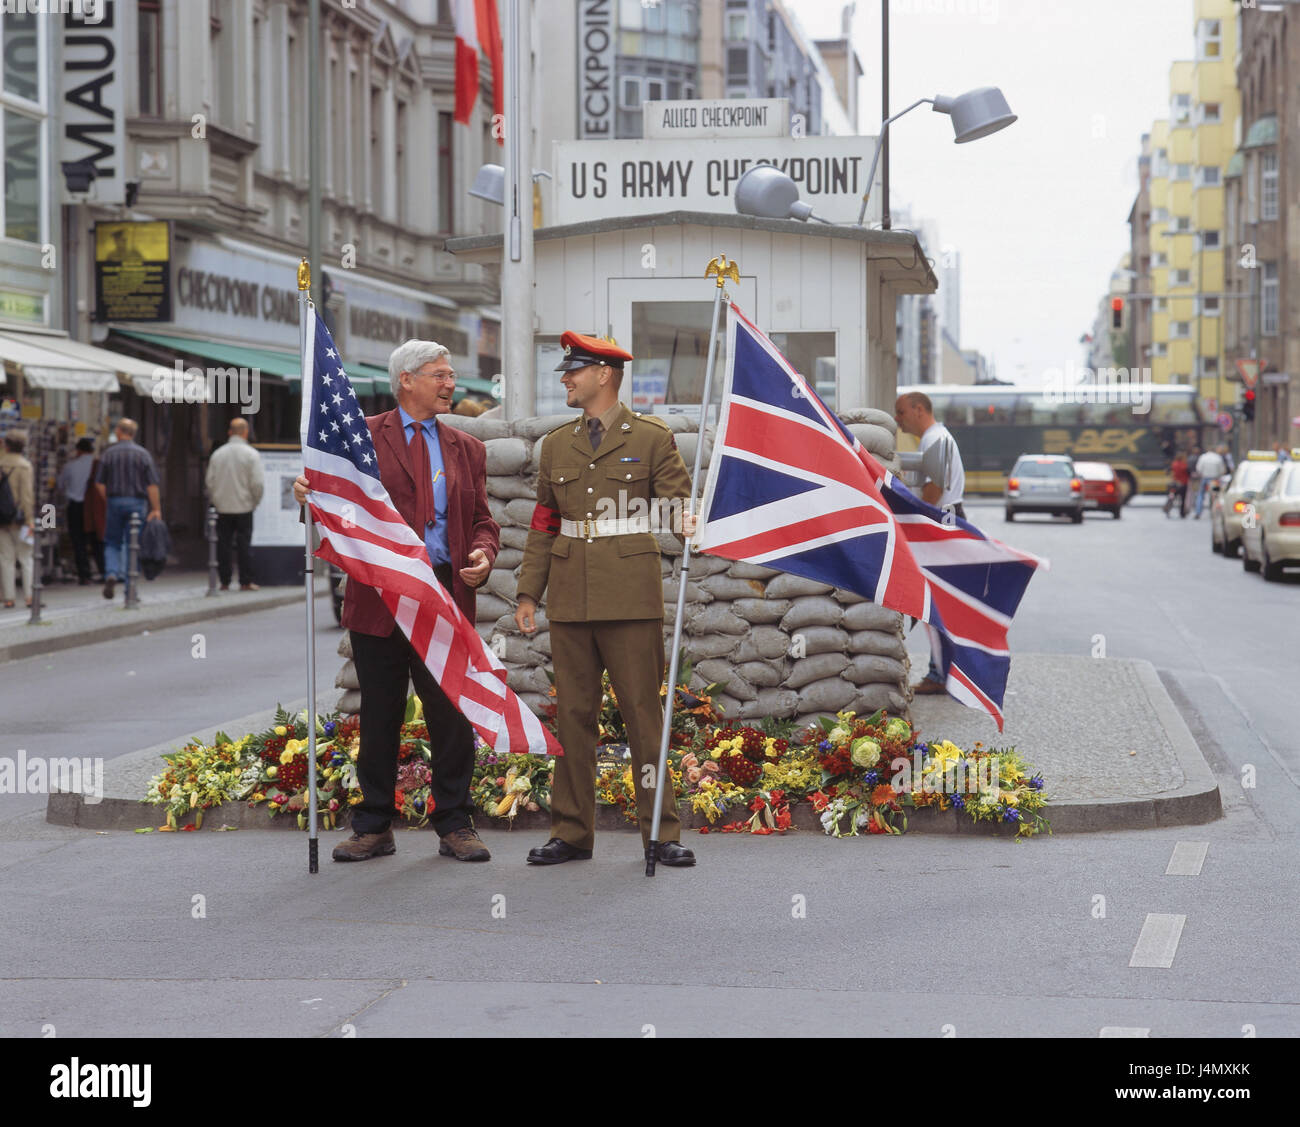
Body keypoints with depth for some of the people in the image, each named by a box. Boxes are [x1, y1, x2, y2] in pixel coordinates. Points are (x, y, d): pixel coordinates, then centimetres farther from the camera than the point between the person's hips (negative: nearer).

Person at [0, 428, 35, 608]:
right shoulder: (24, 466, -8)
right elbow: (27, 494, -14)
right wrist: (30, 519, -12)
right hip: (18, 517, -3)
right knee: (26, 558, 2)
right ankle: (30, 596, -4)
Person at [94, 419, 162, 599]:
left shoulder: (109, 453, 1)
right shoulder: (142, 454, -2)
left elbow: (99, 484, 0)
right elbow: (152, 485, -6)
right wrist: (156, 509, -3)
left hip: (115, 502, 1)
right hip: (137, 503, -1)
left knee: (112, 542, 12)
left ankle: (111, 573, -12)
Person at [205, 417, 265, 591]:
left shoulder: (217, 454, 3)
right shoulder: (251, 455, -7)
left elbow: (209, 481, 5)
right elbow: (258, 483, -10)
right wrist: (255, 502, 5)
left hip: (222, 507, 3)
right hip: (244, 507, -3)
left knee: (223, 544, 6)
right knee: (244, 544, 2)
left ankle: (224, 581, 7)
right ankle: (246, 581, 3)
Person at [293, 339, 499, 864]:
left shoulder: (466, 448, 16)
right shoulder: (361, 436, 6)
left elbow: (481, 520, 14)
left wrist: (484, 552, -6)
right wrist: (311, 491, -20)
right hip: (379, 594, -2)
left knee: (451, 713, 1)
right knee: (379, 716, 5)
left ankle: (455, 825, 12)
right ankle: (374, 828, 14)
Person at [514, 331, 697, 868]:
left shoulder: (652, 437, 2)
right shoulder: (556, 445, 14)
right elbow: (543, 523, 16)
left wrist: (687, 523, -24)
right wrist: (528, 592, 11)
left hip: (632, 601, -4)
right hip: (570, 601, 4)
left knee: (644, 713, -2)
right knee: (572, 716, 7)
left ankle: (661, 833, 5)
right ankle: (572, 833, 13)